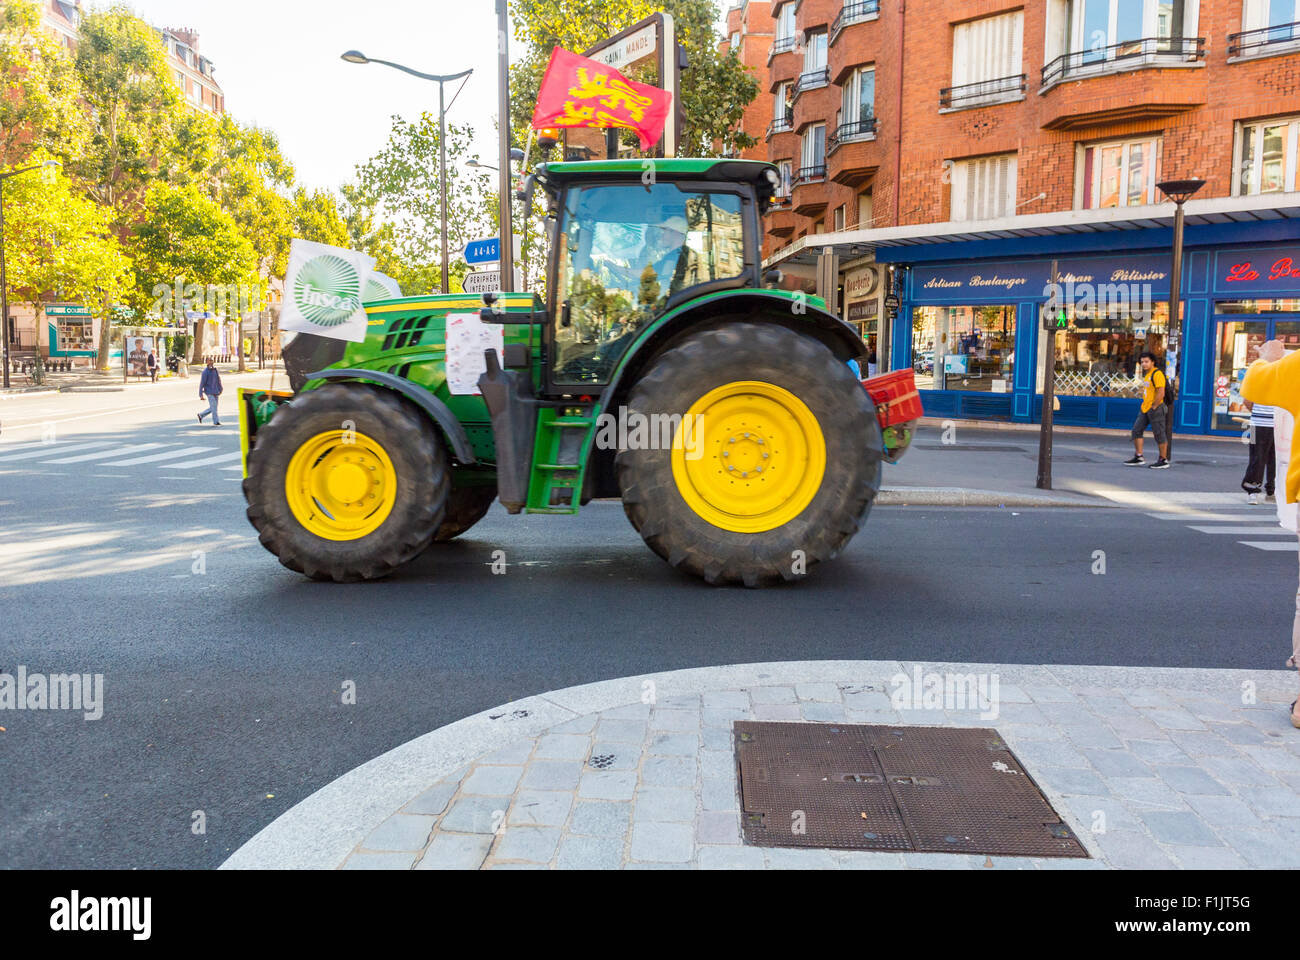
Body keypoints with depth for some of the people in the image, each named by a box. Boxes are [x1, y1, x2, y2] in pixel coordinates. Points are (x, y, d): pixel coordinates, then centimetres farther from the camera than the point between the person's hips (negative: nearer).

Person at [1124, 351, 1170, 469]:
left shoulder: (1157, 374, -15)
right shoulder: (1147, 374, 15)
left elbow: (1161, 393, -22)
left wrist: (1154, 407, -17)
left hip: (1155, 409, -10)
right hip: (1145, 409, 10)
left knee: (1159, 434, -1)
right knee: (1136, 430, 5)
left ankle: (1164, 461, 8)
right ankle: (1138, 458, 9)